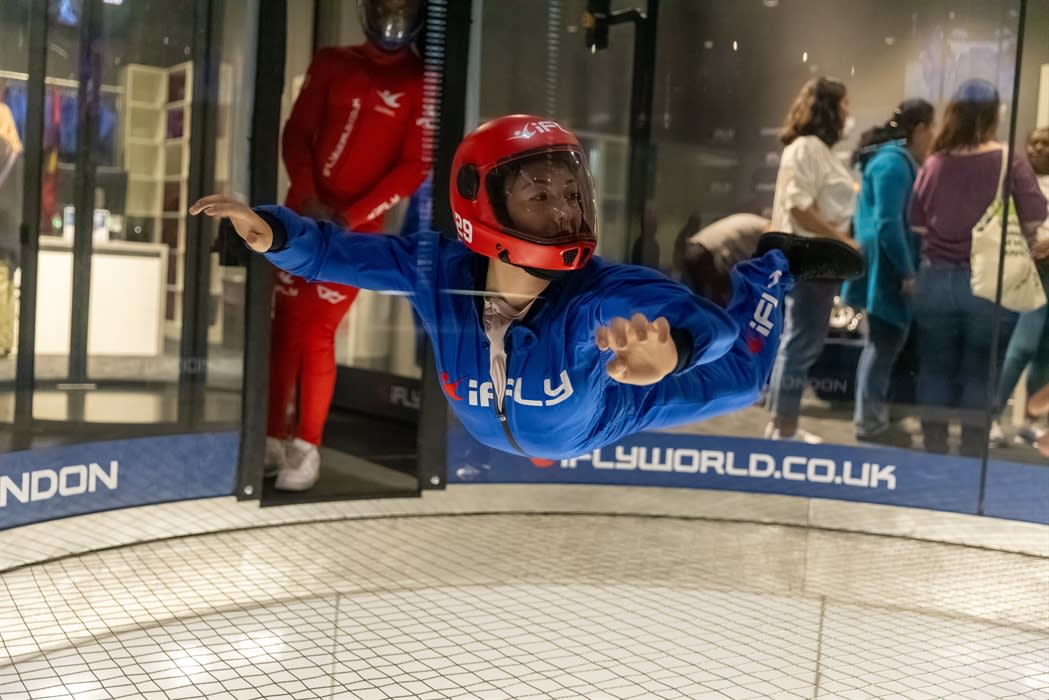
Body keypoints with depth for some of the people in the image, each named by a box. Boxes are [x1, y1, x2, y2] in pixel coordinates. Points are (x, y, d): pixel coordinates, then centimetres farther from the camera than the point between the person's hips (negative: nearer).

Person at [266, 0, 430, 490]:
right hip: (303, 213, 4)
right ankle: (274, 438, 16)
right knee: (285, 327, 5)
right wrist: (307, 198, -10)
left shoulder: (421, 83, -2)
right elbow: (297, 134, 6)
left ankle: (307, 447, 6)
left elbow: (413, 167, -7)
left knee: (317, 333, -5)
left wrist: (349, 217, -14)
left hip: (358, 226, -4)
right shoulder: (333, 64, 9)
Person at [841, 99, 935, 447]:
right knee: (885, 342, -4)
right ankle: (869, 422, 4)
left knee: (885, 341, 15)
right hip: (888, 268, -10)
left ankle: (873, 416, 22)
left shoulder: (899, 158, 14)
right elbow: (888, 223, -23)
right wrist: (907, 272, -20)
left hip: (890, 265, 10)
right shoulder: (894, 161, -17)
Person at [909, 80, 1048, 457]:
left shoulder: (933, 163, -2)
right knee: (980, 374, 8)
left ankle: (934, 452, 17)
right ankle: (973, 455, 14)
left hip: (935, 279, 2)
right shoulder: (1010, 161, -8)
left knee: (935, 369, 11)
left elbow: (917, 227, 3)